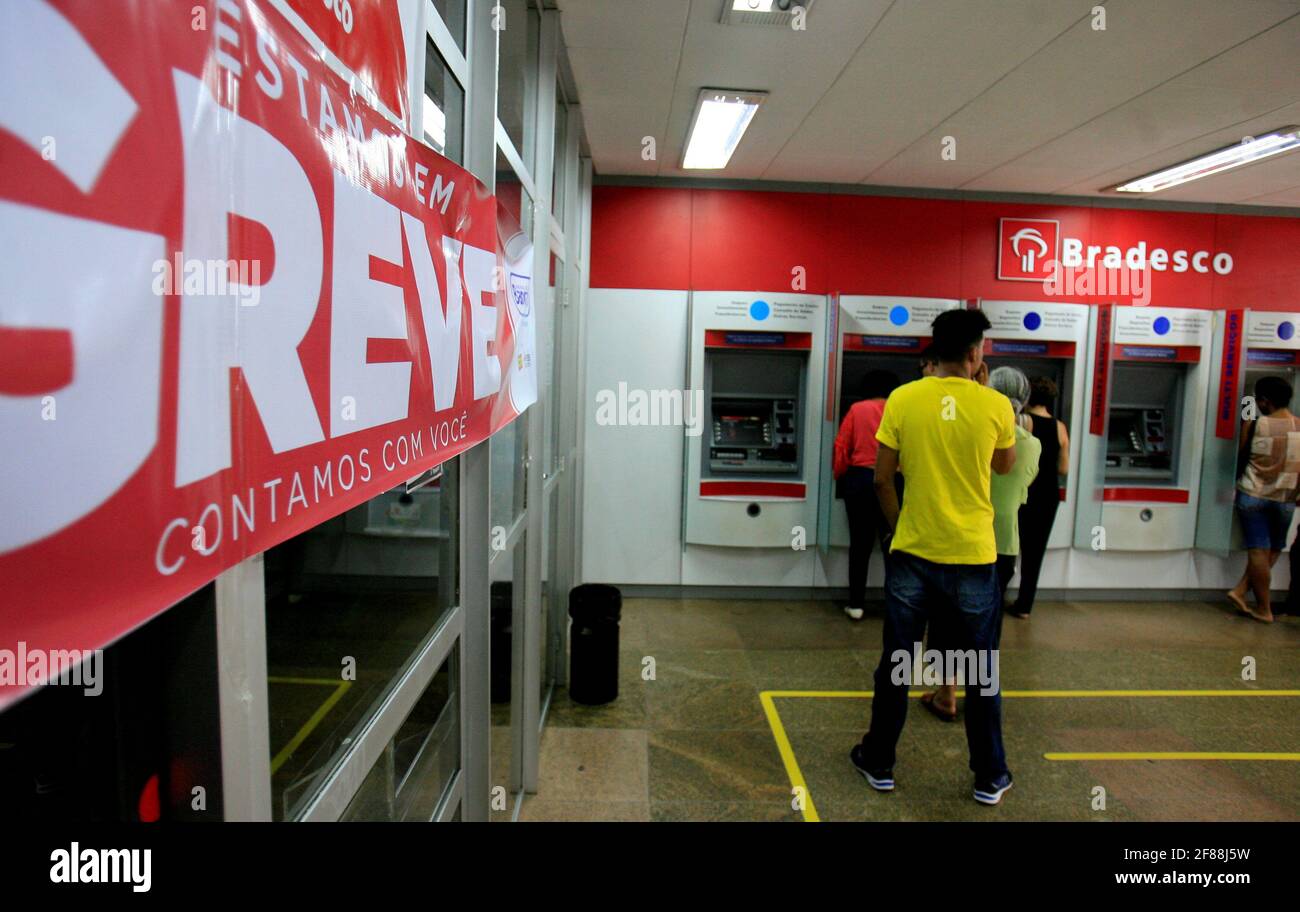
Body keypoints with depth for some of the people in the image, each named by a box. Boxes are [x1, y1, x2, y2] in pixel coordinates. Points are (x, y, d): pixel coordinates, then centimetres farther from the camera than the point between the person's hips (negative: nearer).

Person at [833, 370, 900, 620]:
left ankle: (856, 604, 12)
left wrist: (840, 477, 12)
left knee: (860, 543, 7)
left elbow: (841, 446, 1)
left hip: (860, 479, 0)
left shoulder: (857, 409, 4)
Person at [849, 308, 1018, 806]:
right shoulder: (996, 405, -7)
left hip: (912, 553, 1)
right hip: (973, 557, 0)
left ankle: (879, 762, 25)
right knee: (982, 671, 14)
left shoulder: (903, 399, -6)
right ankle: (989, 776, 27)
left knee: (896, 663, 13)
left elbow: (882, 479, -3)